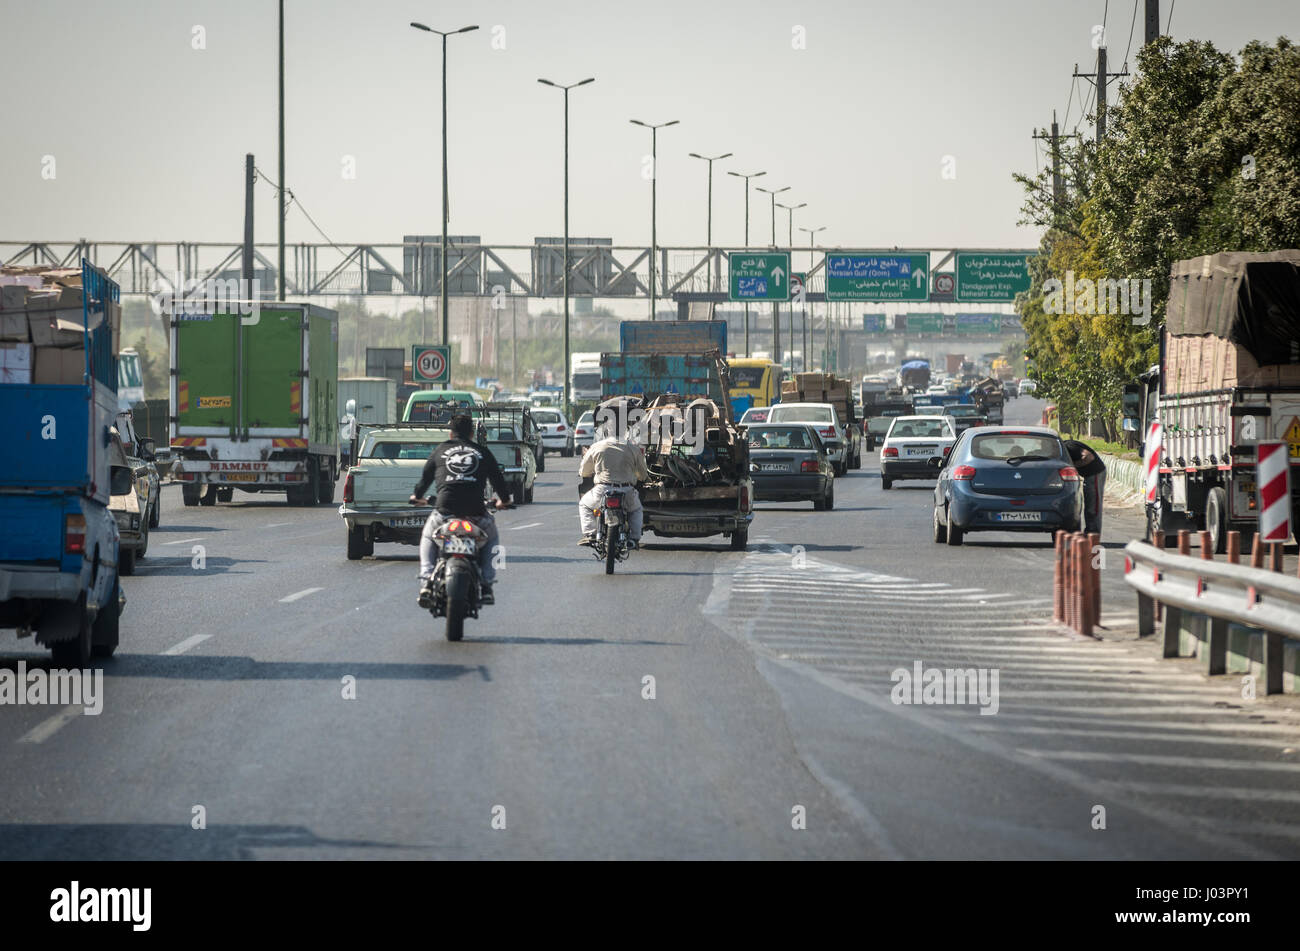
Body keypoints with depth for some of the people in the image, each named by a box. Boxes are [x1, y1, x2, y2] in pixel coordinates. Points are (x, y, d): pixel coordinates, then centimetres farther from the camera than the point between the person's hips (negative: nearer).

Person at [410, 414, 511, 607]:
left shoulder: (440, 450, 15)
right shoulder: (482, 452, 15)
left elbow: (426, 476, 23)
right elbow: (497, 478, 21)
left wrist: (417, 496, 44)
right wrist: (504, 500, 41)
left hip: (445, 509, 0)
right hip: (475, 511, 0)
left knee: (428, 538, 29)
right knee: (490, 537, 31)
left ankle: (426, 583, 7)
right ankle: (486, 586, 16)